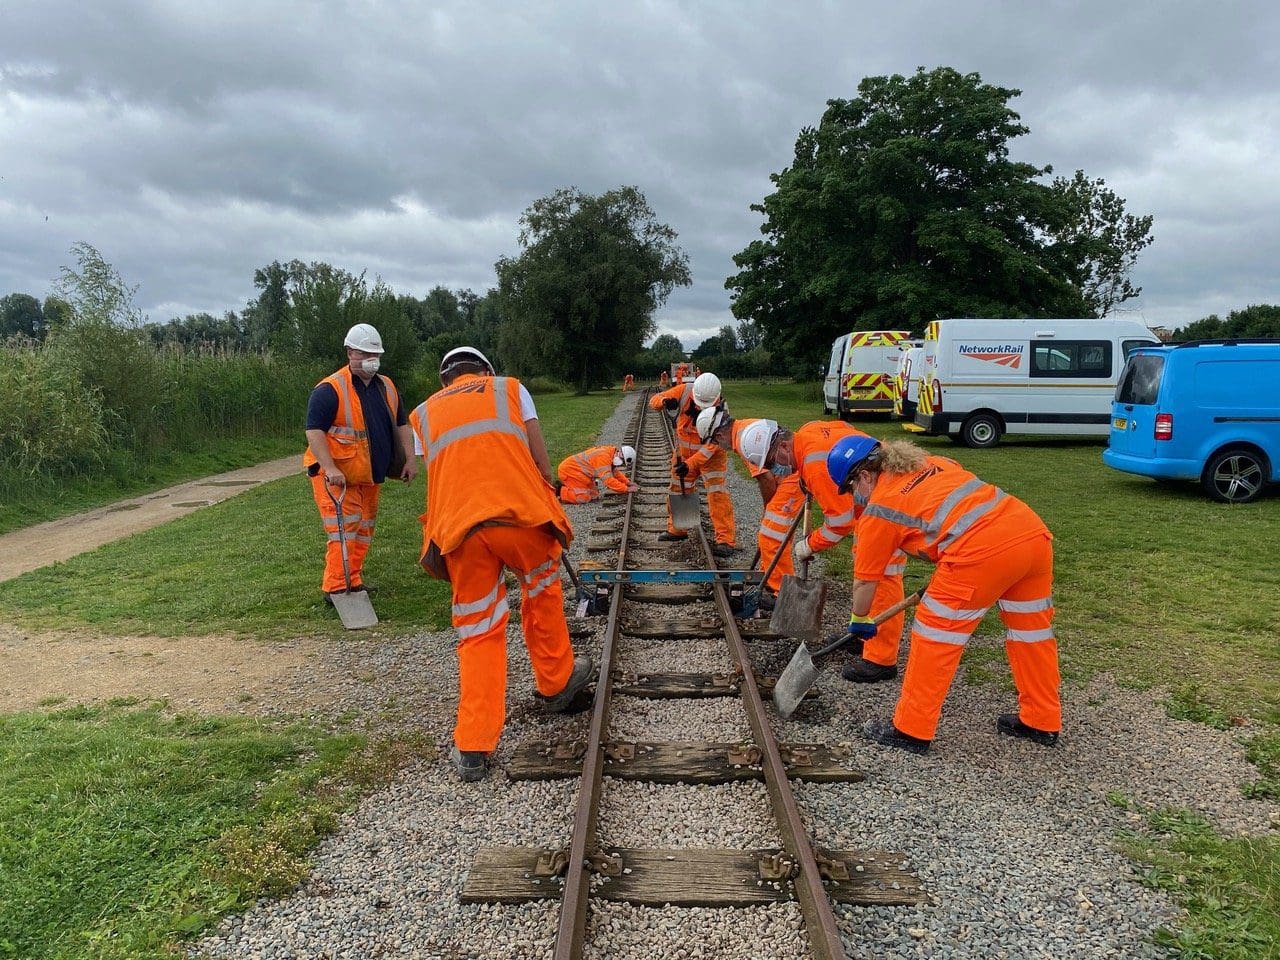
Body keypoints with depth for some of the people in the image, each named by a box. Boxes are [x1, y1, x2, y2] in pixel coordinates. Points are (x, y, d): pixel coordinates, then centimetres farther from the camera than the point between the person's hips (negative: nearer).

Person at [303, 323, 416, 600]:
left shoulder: (386, 387, 9)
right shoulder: (330, 389, -14)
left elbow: (402, 424, 15)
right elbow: (314, 431, -19)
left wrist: (410, 459, 5)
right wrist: (330, 469, -28)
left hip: (371, 476, 8)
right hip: (336, 476, -7)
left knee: (364, 529, 13)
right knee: (343, 530, -11)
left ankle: (354, 581, 24)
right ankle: (335, 588, -6)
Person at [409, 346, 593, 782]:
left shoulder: (423, 412, 28)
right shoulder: (510, 387, 22)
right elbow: (540, 461, 17)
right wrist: (549, 506, 29)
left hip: (458, 526, 1)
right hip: (519, 510, -1)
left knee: (477, 631, 12)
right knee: (542, 591, 26)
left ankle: (471, 749, 13)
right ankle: (556, 683, 43)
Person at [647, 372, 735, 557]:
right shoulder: (684, 391, -17)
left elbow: (711, 444, -29)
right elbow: (654, 400, -13)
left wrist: (690, 464, -36)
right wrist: (664, 401, -38)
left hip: (711, 456, -5)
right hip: (683, 453, 5)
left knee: (718, 496, -12)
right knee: (677, 491, 15)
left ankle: (725, 541, -9)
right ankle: (676, 529, 34)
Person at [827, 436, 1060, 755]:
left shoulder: (879, 508, 7)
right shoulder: (934, 463, 26)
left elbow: (865, 581, 14)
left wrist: (859, 621, 31)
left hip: (984, 549, -8)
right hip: (1035, 531, 8)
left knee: (934, 635, 7)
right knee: (1031, 631, 22)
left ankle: (911, 730, 15)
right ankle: (1043, 723, 38)